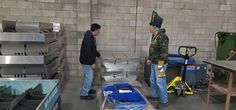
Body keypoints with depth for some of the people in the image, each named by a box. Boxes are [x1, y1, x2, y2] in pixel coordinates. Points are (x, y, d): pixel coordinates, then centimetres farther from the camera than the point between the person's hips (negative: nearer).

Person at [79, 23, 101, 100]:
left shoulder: (91, 37, 10)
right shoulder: (89, 37, -23)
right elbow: (88, 51, -28)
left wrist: (99, 55, 28)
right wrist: (92, 63, -26)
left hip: (88, 61, 10)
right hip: (86, 61, -10)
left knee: (88, 76, 21)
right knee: (89, 77, -3)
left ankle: (88, 89, 36)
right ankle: (84, 94, 7)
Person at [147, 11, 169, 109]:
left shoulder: (162, 37, -22)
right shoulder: (154, 36, 8)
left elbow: (164, 52, -23)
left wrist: (160, 66, -22)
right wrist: (149, 58, 21)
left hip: (159, 64, -10)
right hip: (154, 63, 10)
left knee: (160, 82, -1)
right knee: (153, 80, 20)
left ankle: (164, 101, 14)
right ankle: (155, 95, 39)